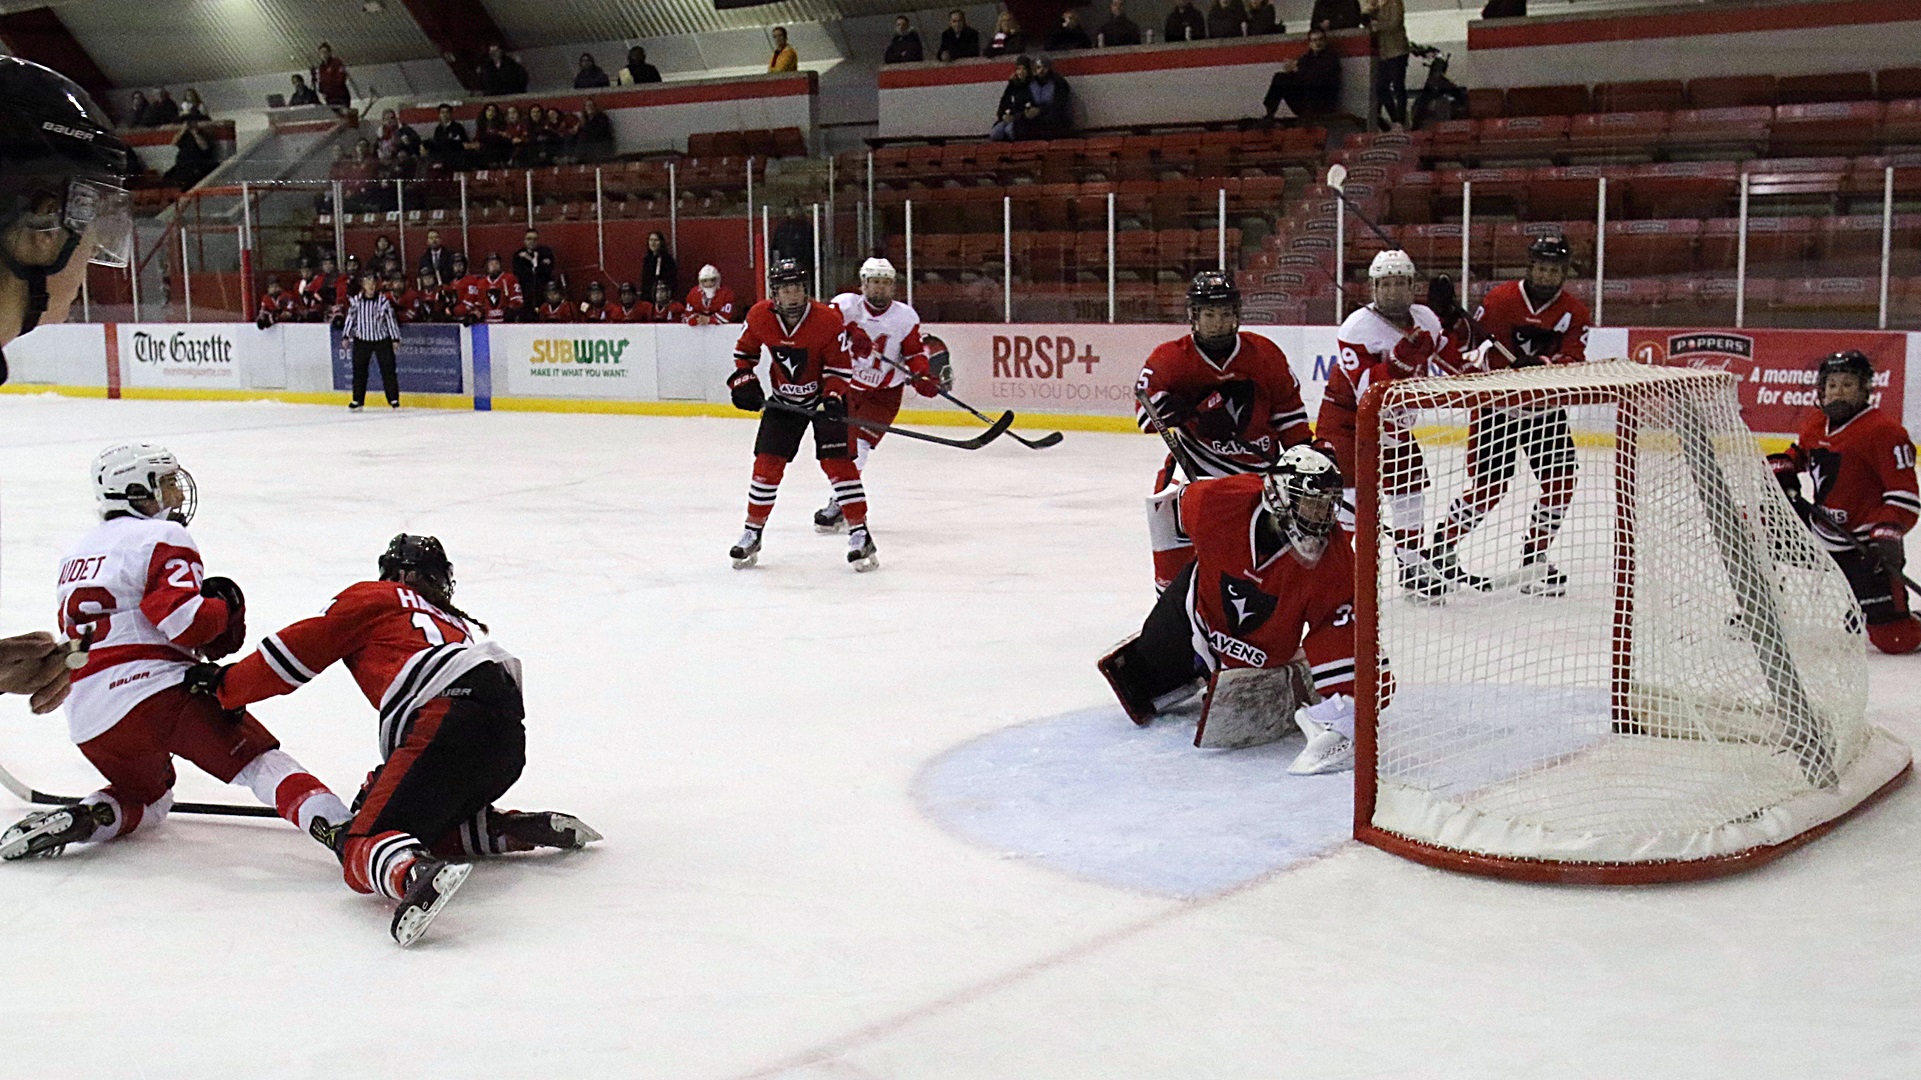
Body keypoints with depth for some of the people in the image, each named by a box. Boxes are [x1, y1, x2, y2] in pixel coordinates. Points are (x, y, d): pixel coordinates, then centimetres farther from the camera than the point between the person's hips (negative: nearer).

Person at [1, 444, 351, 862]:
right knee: (260, 760, -9)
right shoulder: (162, 537, -2)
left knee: (147, 798, 28)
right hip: (156, 692, -7)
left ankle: (77, 819, 2)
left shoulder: (76, 553, 24)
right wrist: (223, 606, 5)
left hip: (89, 723, 7)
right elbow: (189, 622, -16)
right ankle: (339, 829, -29)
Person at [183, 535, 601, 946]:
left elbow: (298, 651, 19)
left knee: (361, 846, -15)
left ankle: (415, 875, -48)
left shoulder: (374, 598, 23)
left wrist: (224, 684, 32)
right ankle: (520, 830, 6)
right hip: (509, 742, 7)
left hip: (450, 721, -7)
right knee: (426, 826, 25)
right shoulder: (464, 624, 40)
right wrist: (380, 786, 42)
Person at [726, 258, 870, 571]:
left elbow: (839, 367, -15)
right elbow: (744, 351, 6)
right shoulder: (759, 317, -13)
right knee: (767, 463, -2)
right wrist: (743, 381, -7)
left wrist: (832, 399, -28)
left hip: (825, 396, -3)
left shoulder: (828, 319, -22)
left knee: (837, 461, -13)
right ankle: (752, 535, 12)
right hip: (784, 399, 3)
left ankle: (860, 535, -8)